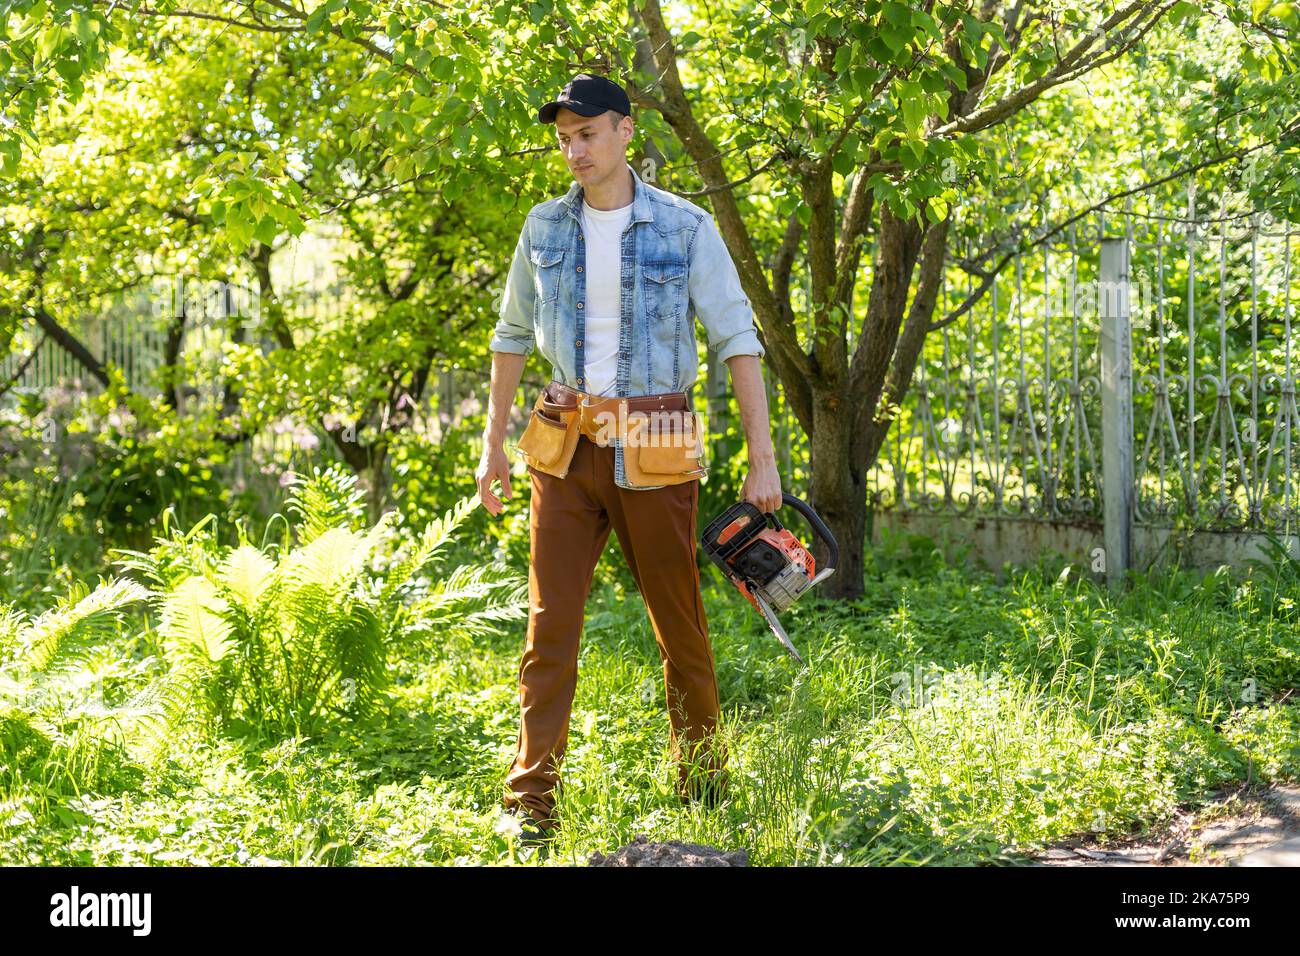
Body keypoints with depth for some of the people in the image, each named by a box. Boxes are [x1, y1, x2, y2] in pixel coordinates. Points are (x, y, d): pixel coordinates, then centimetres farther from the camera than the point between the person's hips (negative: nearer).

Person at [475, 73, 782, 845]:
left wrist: (763, 459, -11)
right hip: (566, 450, 2)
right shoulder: (546, 227, 7)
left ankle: (705, 787, 24)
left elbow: (739, 340, -5)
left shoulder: (686, 228, -3)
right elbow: (512, 337, 18)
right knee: (551, 624, -4)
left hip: (654, 453, -2)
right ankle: (532, 805, -3)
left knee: (681, 625, 7)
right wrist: (493, 444, 15)